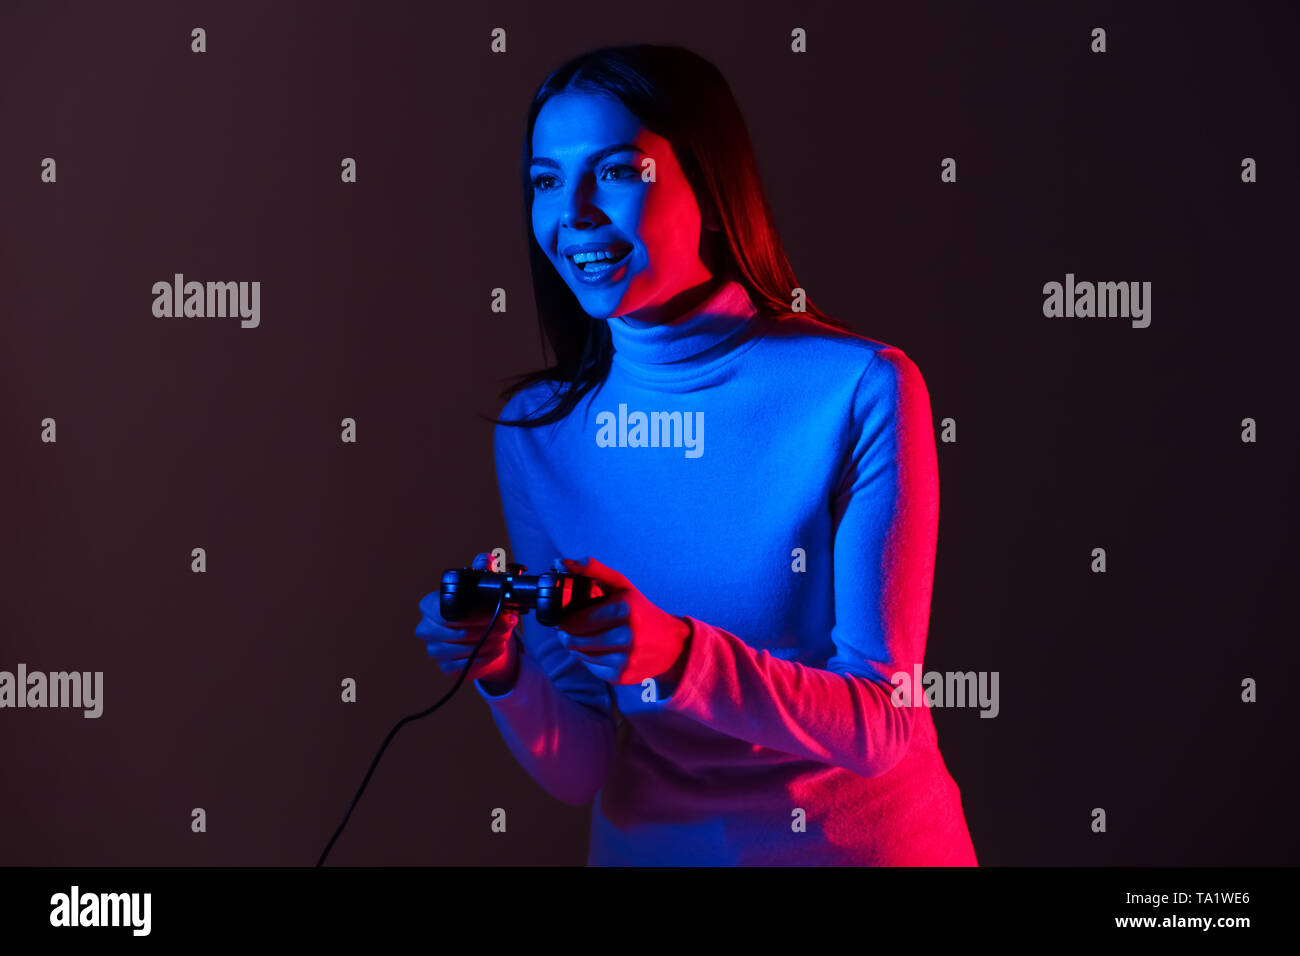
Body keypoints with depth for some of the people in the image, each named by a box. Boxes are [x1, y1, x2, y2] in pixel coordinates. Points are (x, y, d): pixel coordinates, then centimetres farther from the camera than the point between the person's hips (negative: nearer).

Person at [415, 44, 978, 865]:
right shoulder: (536, 430, -3)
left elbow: (883, 724, -15)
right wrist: (505, 673, -21)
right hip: (652, 845, 2)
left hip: (868, 839, -2)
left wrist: (678, 655, -28)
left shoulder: (861, 389, -14)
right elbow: (579, 771, -3)